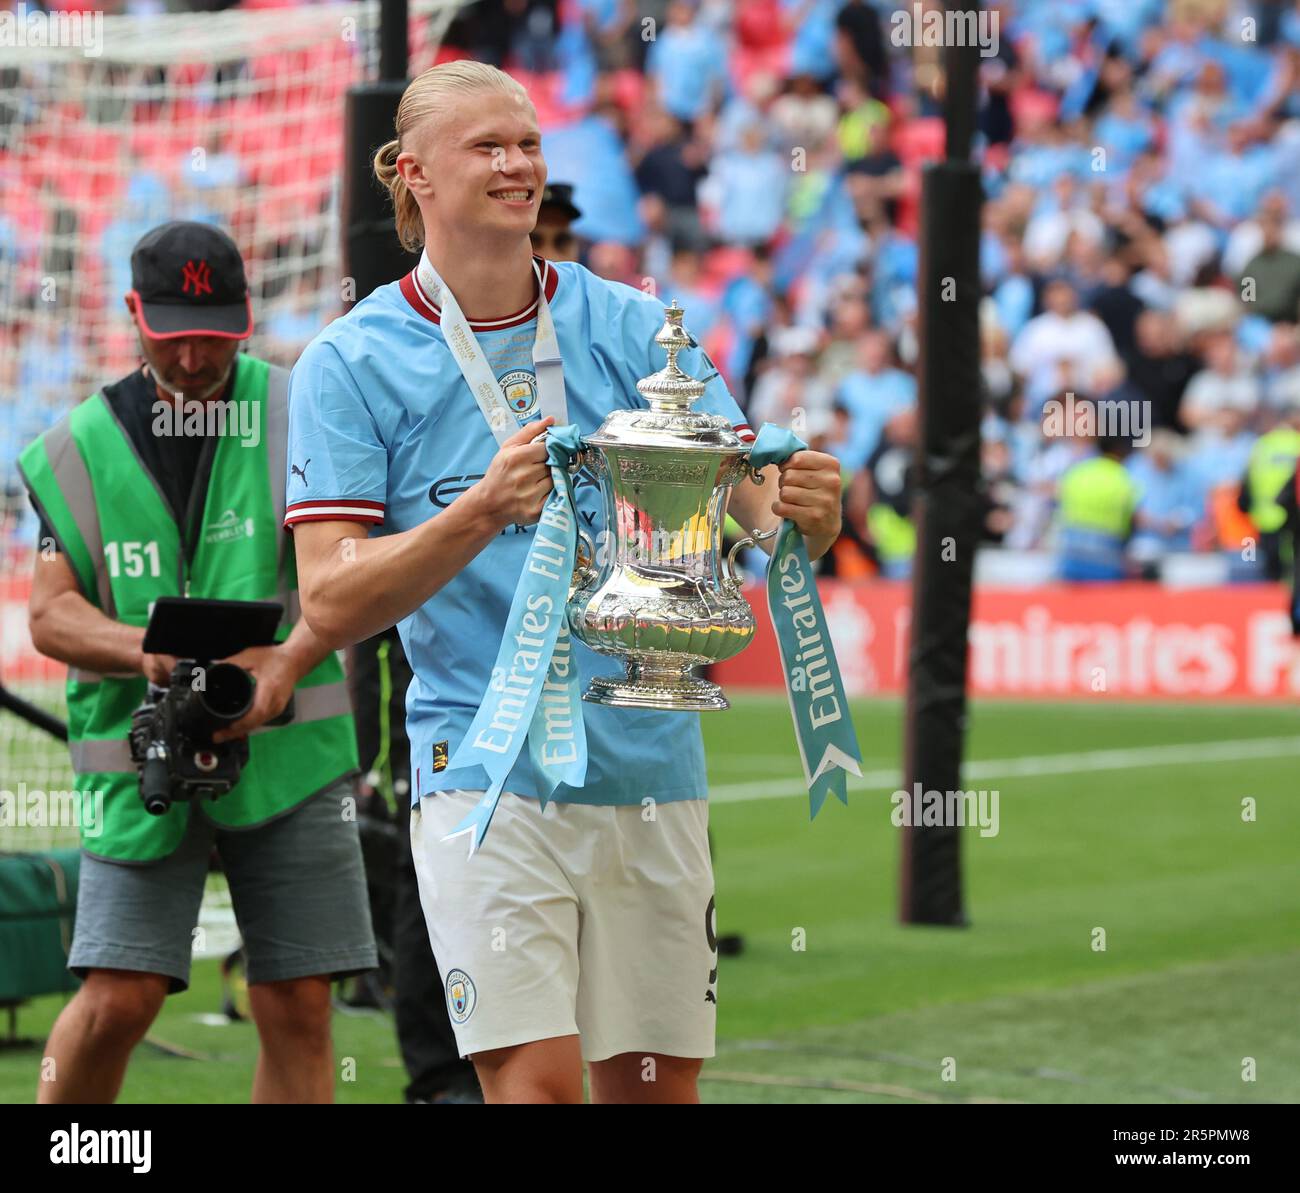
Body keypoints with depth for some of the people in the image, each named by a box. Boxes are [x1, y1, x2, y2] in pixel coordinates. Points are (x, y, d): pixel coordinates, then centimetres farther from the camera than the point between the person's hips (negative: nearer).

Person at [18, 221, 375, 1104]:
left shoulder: (293, 416, 3)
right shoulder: (79, 447, 6)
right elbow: (50, 613, 3)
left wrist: (287, 663, -23)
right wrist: (149, 653, -17)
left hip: (288, 751, 0)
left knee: (298, 1008, -2)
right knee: (118, 997, -10)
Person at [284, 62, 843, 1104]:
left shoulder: (630, 327, 6)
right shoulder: (351, 365, -2)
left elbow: (758, 497, -1)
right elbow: (332, 604, -9)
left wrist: (806, 508, -25)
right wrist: (485, 510, -24)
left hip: (654, 770, 4)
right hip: (488, 773, -3)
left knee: (659, 1083, 7)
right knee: (539, 1080, -15)